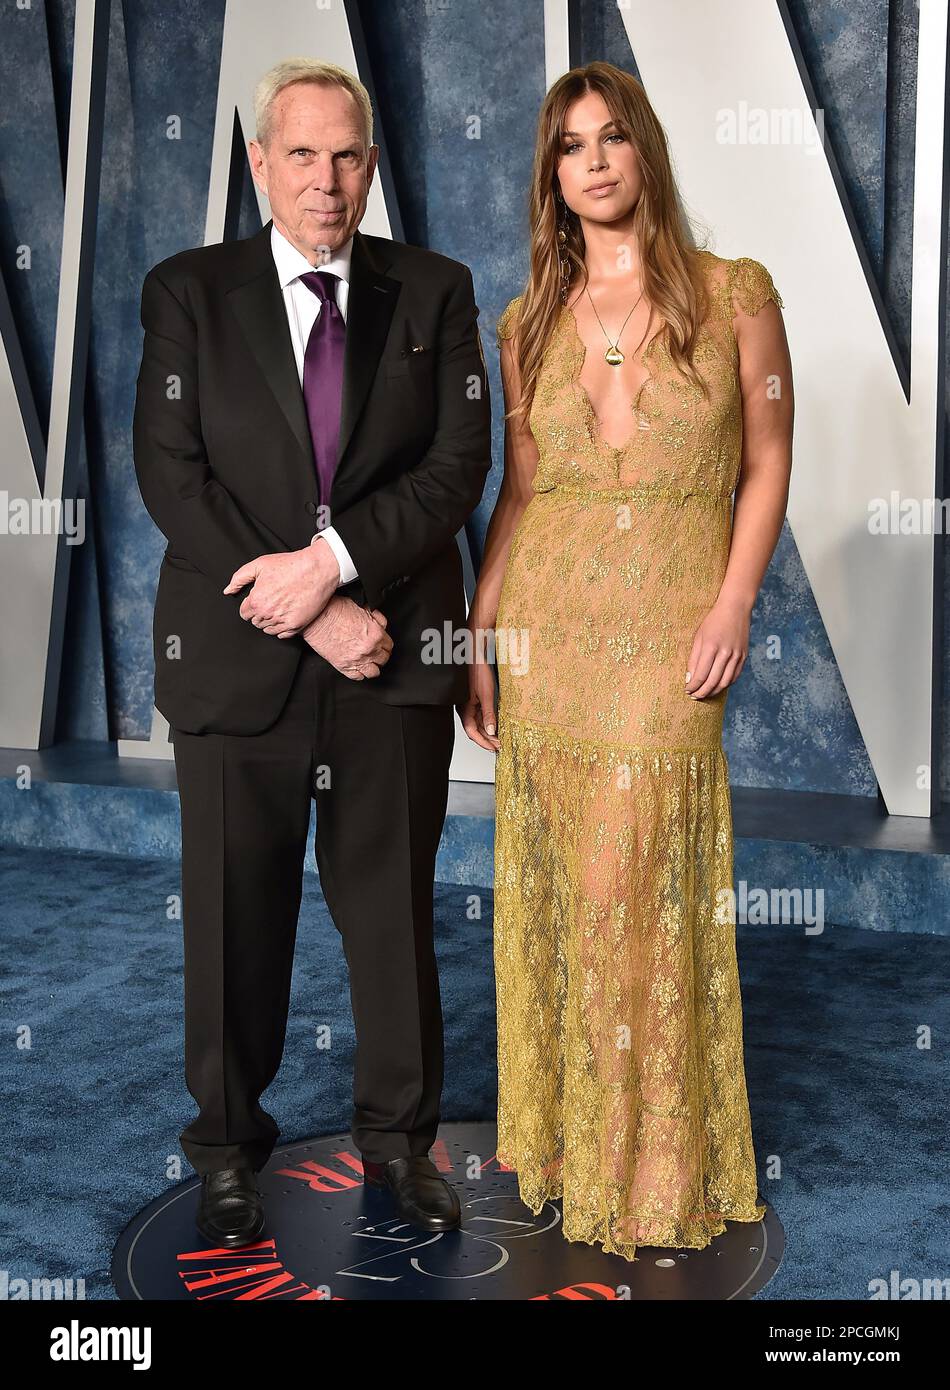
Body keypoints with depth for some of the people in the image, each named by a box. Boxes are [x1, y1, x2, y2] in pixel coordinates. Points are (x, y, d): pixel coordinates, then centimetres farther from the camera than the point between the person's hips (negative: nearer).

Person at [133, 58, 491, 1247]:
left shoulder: (434, 292, 6)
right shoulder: (187, 293, 3)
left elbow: (459, 465, -3)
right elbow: (170, 477, -6)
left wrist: (331, 559, -16)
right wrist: (311, 615, -13)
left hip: (394, 656, 1)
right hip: (236, 659, -1)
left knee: (394, 910, 10)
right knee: (235, 914, 10)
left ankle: (397, 1137, 29)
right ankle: (228, 1142, 30)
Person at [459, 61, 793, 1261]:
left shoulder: (734, 293, 2)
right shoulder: (529, 323, 10)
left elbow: (767, 464, 2)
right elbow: (518, 488, 12)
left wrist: (734, 603, -10)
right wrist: (479, 632, 7)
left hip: (673, 634, -3)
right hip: (549, 625, 3)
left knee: (651, 892, -1)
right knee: (555, 882, 8)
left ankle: (660, 1159, 19)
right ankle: (565, 1130, 26)